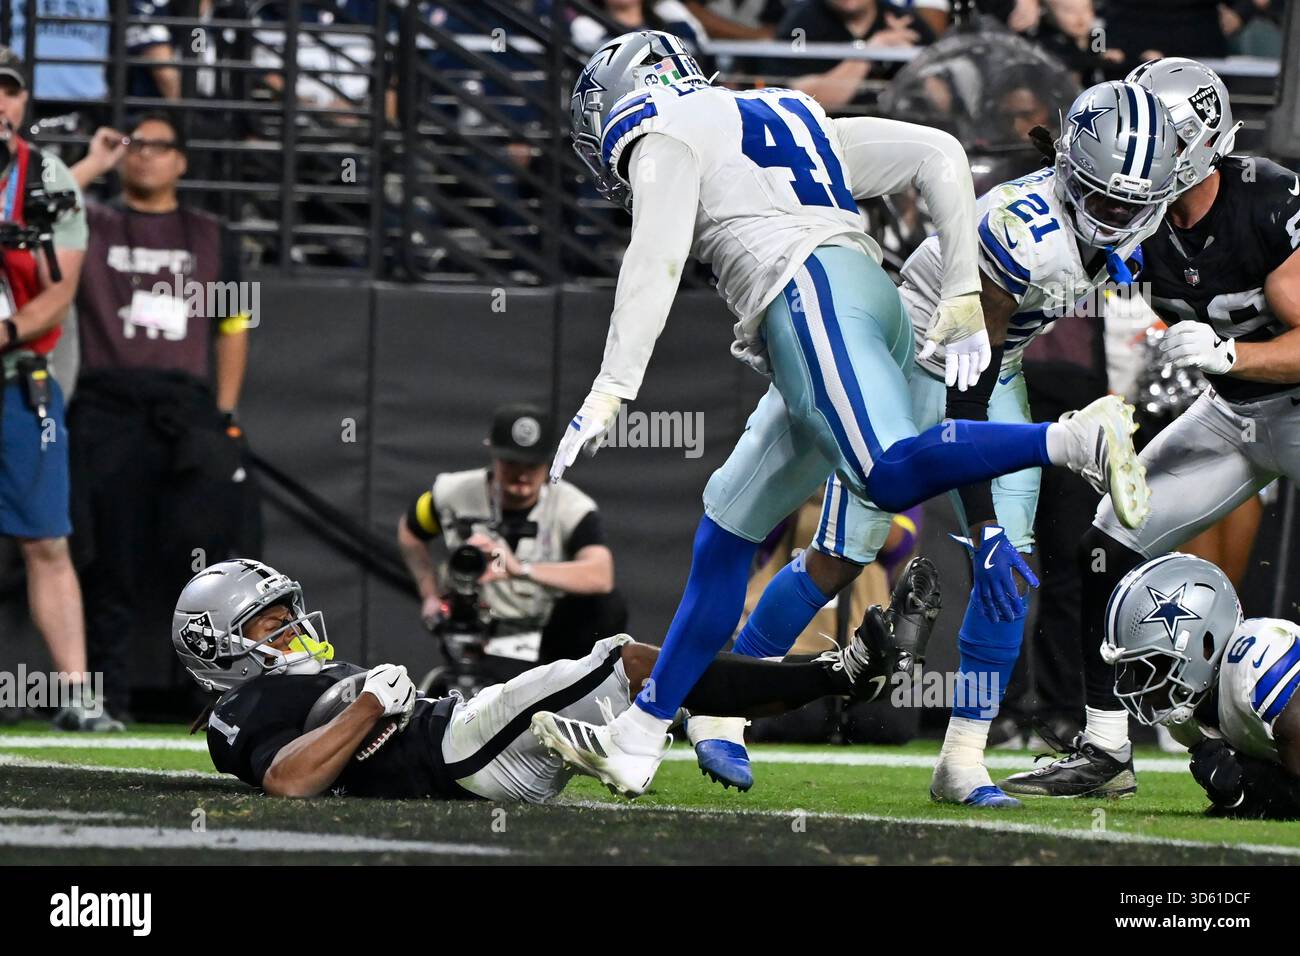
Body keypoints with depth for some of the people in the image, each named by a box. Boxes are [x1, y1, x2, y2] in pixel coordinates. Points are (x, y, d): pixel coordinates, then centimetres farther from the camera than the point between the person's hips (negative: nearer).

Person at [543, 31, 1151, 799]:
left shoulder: (667, 132, 13)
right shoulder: (784, 122, 34)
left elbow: (655, 266, -5)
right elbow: (940, 156, 24)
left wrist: (610, 392, -9)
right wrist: (962, 296, 19)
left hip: (813, 292, -9)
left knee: (889, 475, -31)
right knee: (726, 538, 12)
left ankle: (1078, 439, -43)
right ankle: (637, 741, 13)